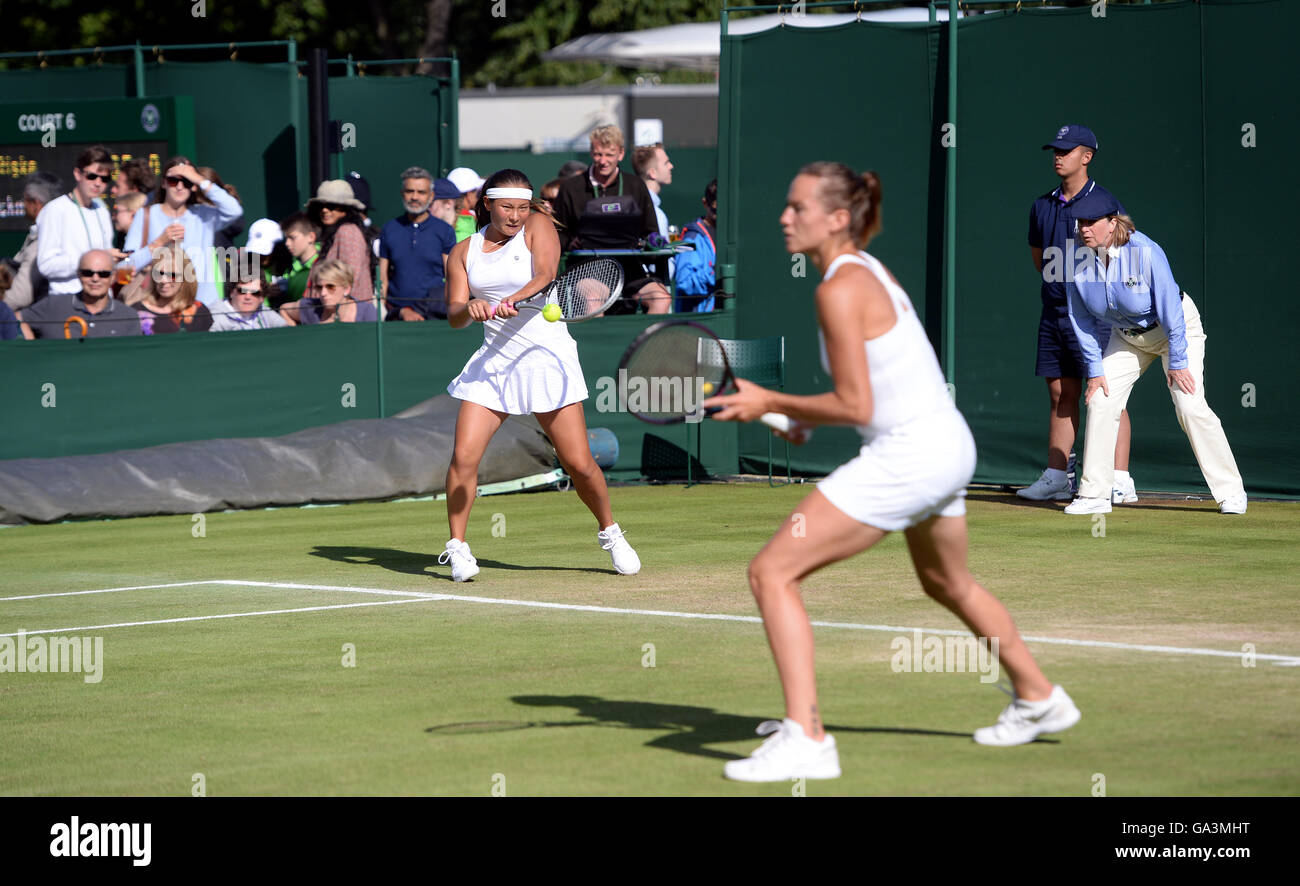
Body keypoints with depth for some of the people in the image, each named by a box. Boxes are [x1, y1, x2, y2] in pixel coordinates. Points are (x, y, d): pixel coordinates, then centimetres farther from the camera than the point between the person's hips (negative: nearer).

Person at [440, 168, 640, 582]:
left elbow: (545, 276, -15)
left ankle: (610, 532, 21)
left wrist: (512, 300, -34)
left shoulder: (538, 227, 2)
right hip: (493, 361, 2)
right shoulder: (464, 252, 9)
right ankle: (457, 547, 1)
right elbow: (453, 315, 2)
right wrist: (470, 308, -22)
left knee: (579, 463, -2)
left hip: (546, 357, -2)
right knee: (463, 455, -11)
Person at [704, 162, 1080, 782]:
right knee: (947, 584, 35)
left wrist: (769, 403, -11)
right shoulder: (871, 271, 10)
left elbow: (856, 407, -20)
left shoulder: (841, 290, -18)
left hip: (907, 455, -10)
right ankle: (1040, 700, 51)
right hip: (949, 446, 10)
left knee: (771, 572, -11)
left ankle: (804, 739, -17)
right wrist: (805, 418, 10)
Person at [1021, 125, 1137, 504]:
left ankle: (1120, 483, -11)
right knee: (1060, 392, 10)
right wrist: (1056, 283, 14)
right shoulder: (1043, 206, 13)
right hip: (1054, 312, 7)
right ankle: (1056, 478, 14)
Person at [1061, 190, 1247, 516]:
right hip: (1126, 336, 5)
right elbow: (1083, 321, -5)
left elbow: (1171, 308, -25)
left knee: (1190, 406, -15)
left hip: (1176, 328, -5)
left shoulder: (1146, 252, -32)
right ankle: (1094, 495, 4)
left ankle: (1231, 492, -6)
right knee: (1100, 400, -5)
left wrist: (1177, 362, -22)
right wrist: (1095, 369, -8)